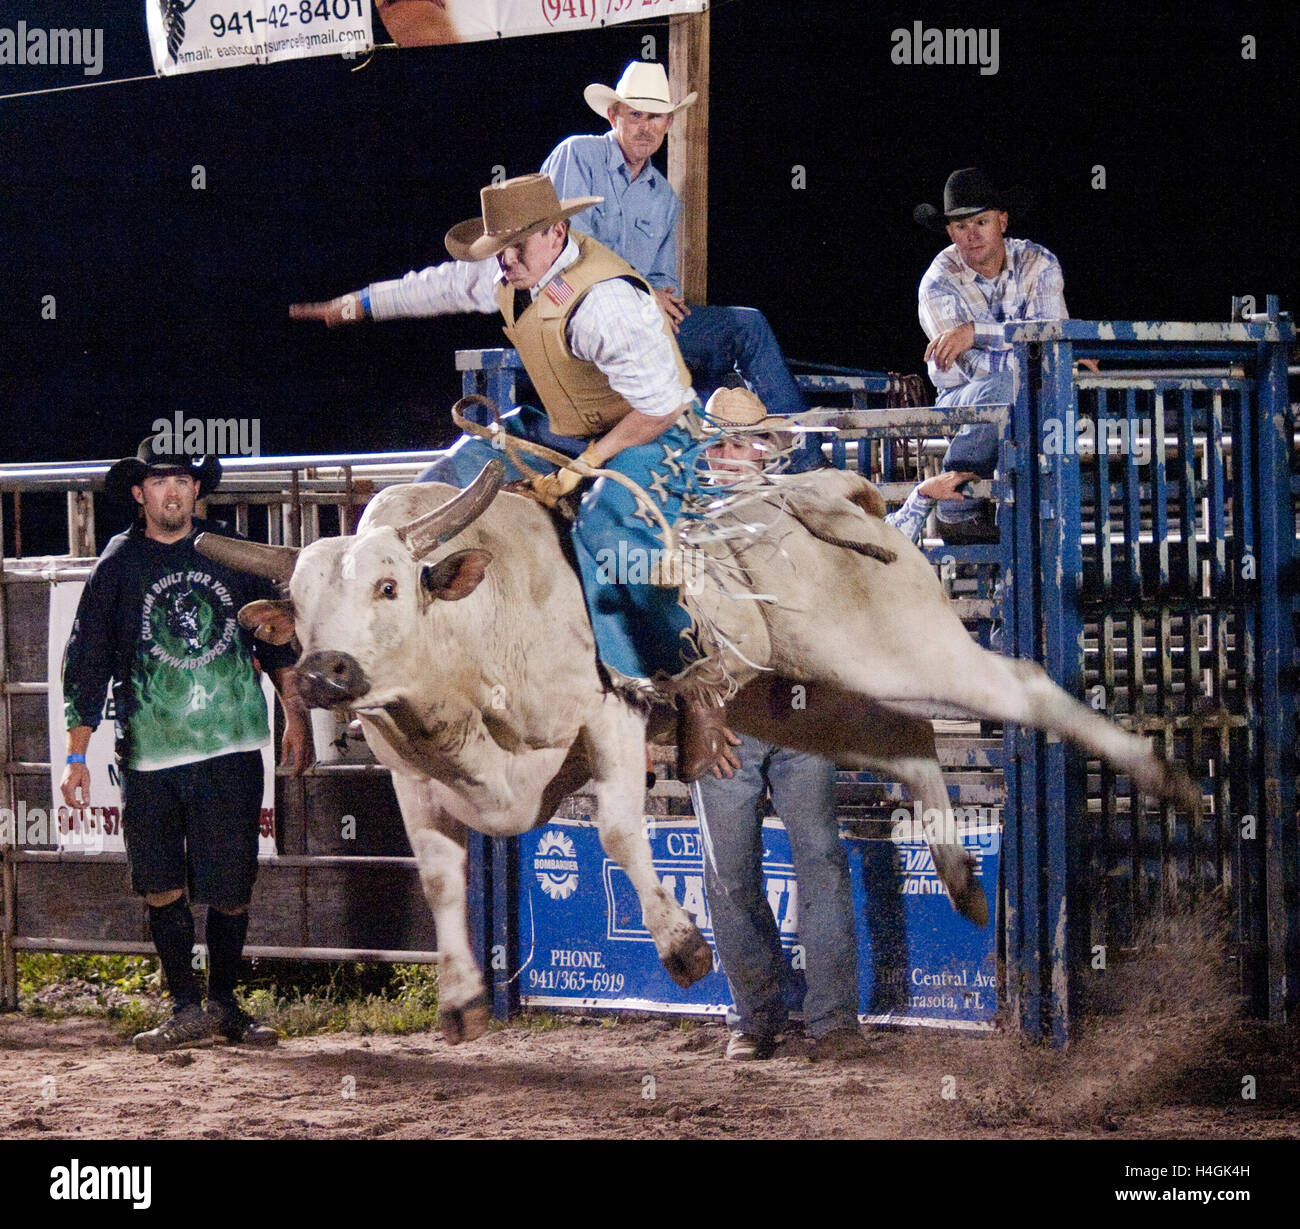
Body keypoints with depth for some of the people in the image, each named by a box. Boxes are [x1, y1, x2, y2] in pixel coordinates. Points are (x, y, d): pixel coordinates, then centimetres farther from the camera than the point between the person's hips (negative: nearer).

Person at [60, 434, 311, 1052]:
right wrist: (77, 755, 2)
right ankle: (186, 1010, 8)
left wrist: (295, 712, 16)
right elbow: (86, 662, 6)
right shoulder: (118, 565, 4)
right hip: (149, 753, -1)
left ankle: (224, 1004, 17)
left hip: (231, 748, 1)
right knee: (161, 887, -2)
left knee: (230, 886, 2)